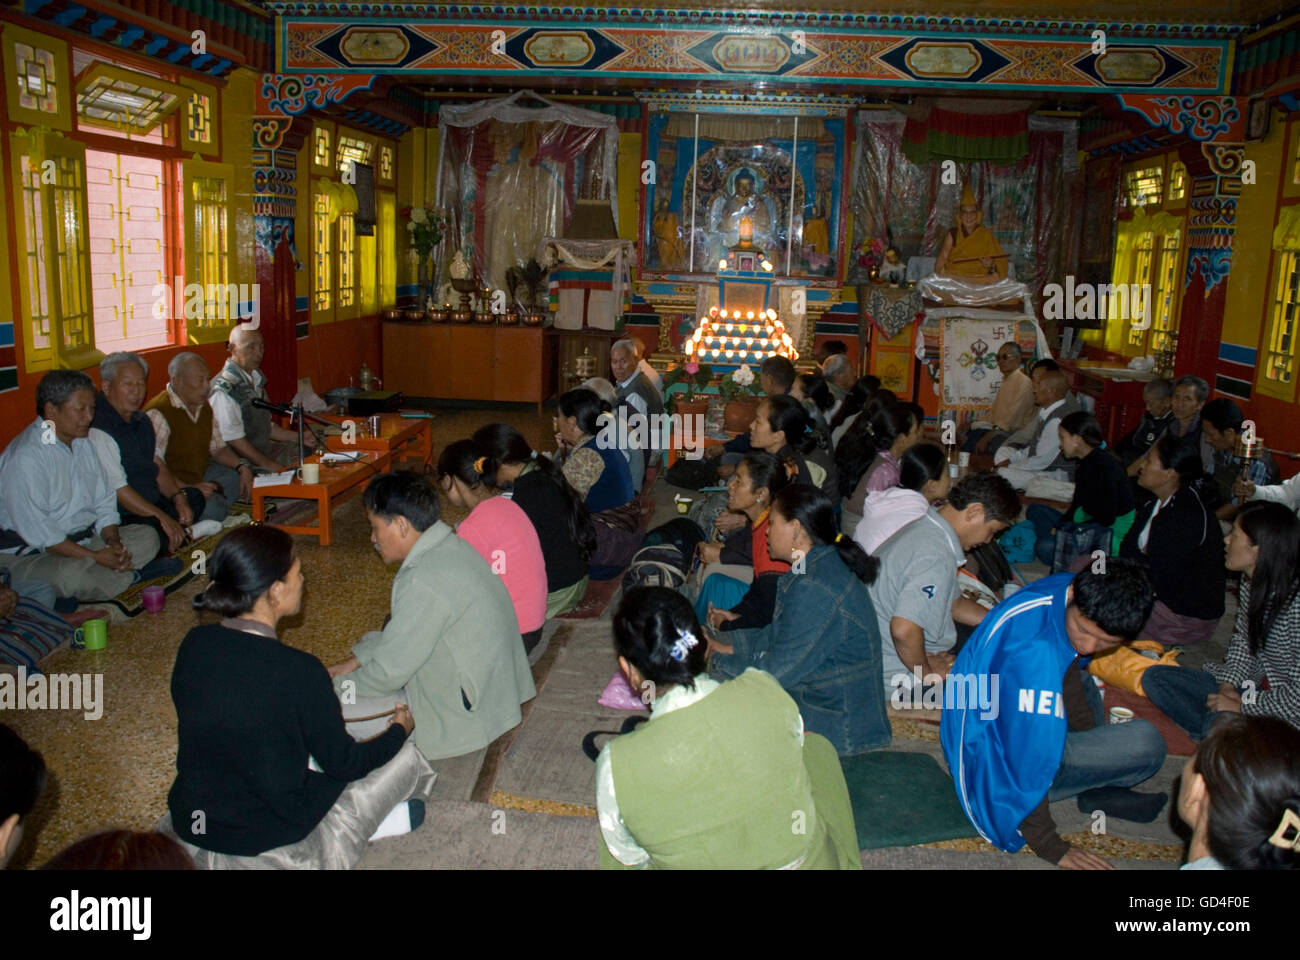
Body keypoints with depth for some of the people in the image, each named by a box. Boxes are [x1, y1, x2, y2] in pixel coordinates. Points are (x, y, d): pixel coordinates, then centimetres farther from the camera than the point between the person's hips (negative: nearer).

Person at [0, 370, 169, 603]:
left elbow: (105, 501, 12)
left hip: (82, 541, 8)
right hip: (29, 555, -8)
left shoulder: (83, 443, 9)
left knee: (147, 536, -2)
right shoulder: (26, 456, -20)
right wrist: (95, 557, -24)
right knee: (72, 575, -37)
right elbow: (35, 528, -24)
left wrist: (112, 540, -9)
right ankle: (131, 576, -12)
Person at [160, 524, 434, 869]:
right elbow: (344, 763, -11)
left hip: (188, 830, 6)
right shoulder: (298, 671, -26)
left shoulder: (193, 644, -8)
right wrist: (399, 730, 9)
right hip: (268, 846, -6)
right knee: (405, 757, 8)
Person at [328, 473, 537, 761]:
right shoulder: (451, 547, 2)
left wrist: (336, 686, -2)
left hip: (466, 716, -10)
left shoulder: (423, 582, -28)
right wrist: (357, 659, 12)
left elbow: (389, 671, -20)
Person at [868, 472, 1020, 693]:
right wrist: (926, 670, -19)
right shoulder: (937, 557, -27)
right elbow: (904, 629, -37)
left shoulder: (924, 527, 7)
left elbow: (955, 604, 19)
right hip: (895, 677, -10)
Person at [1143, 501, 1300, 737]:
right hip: (1251, 686, 9)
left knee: (1219, 724, -37)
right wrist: (1229, 683, -1)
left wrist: (1243, 707, -18)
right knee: (1154, 677, 0)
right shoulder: (1251, 582, -1)